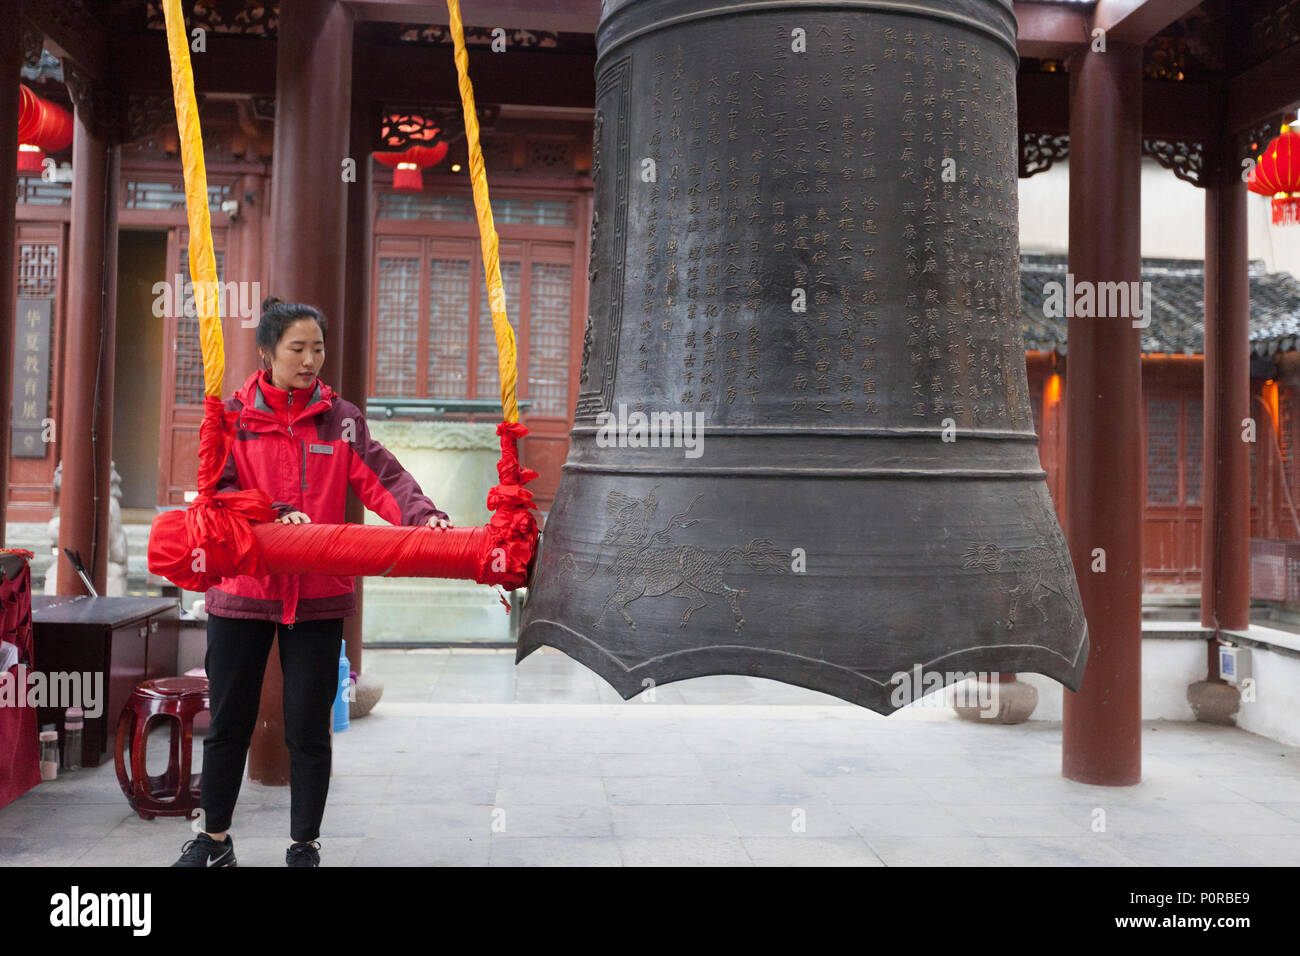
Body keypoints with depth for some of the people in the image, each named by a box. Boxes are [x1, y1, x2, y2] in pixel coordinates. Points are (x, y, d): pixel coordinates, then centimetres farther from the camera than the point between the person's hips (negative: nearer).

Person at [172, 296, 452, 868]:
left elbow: (381, 477, -9)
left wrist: (422, 514, -28)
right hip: (241, 589, 0)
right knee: (228, 722, 12)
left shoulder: (340, 417, 3)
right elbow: (217, 489, -9)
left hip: (318, 594, 0)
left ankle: (304, 845, 22)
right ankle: (214, 841, 30)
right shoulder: (233, 415, 2)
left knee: (309, 728, 5)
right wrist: (273, 518, -26)